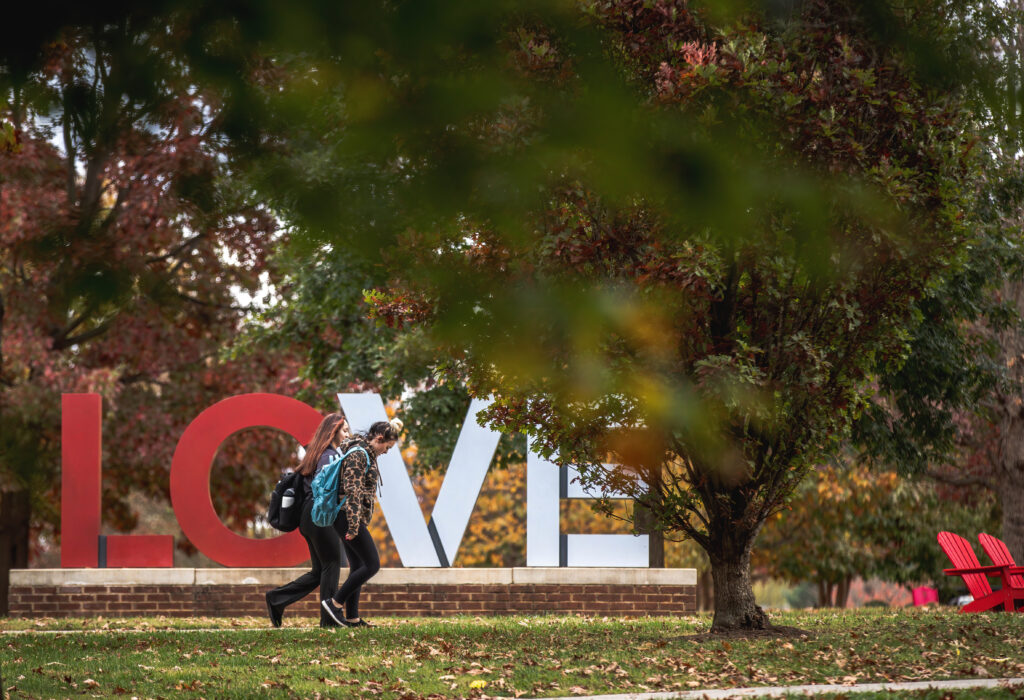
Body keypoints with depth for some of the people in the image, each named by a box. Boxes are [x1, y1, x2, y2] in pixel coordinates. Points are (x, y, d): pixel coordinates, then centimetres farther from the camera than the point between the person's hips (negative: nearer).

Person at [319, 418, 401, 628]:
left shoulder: (366, 454, 16)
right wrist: (354, 524, -24)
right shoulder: (358, 455, -15)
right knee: (372, 565, -9)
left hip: (352, 518, 11)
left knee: (357, 567, 11)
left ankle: (352, 617, 12)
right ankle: (335, 603, -7)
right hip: (348, 516, -11)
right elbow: (352, 491, -21)